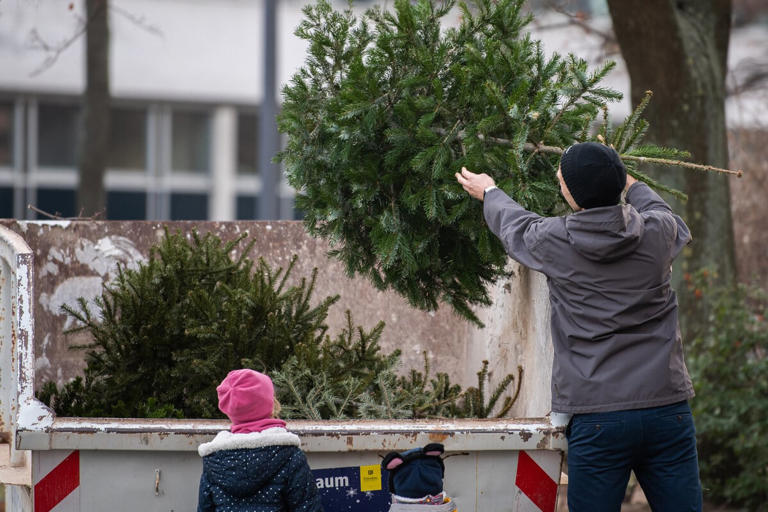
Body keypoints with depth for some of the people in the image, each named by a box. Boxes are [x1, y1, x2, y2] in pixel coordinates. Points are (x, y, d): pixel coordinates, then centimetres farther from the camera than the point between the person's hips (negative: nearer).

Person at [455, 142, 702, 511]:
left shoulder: (556, 242, -5)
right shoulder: (658, 232, 0)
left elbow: (514, 225, 20)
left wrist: (488, 193, 42)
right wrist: (631, 185, 48)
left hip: (597, 421, -2)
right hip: (667, 410, 2)